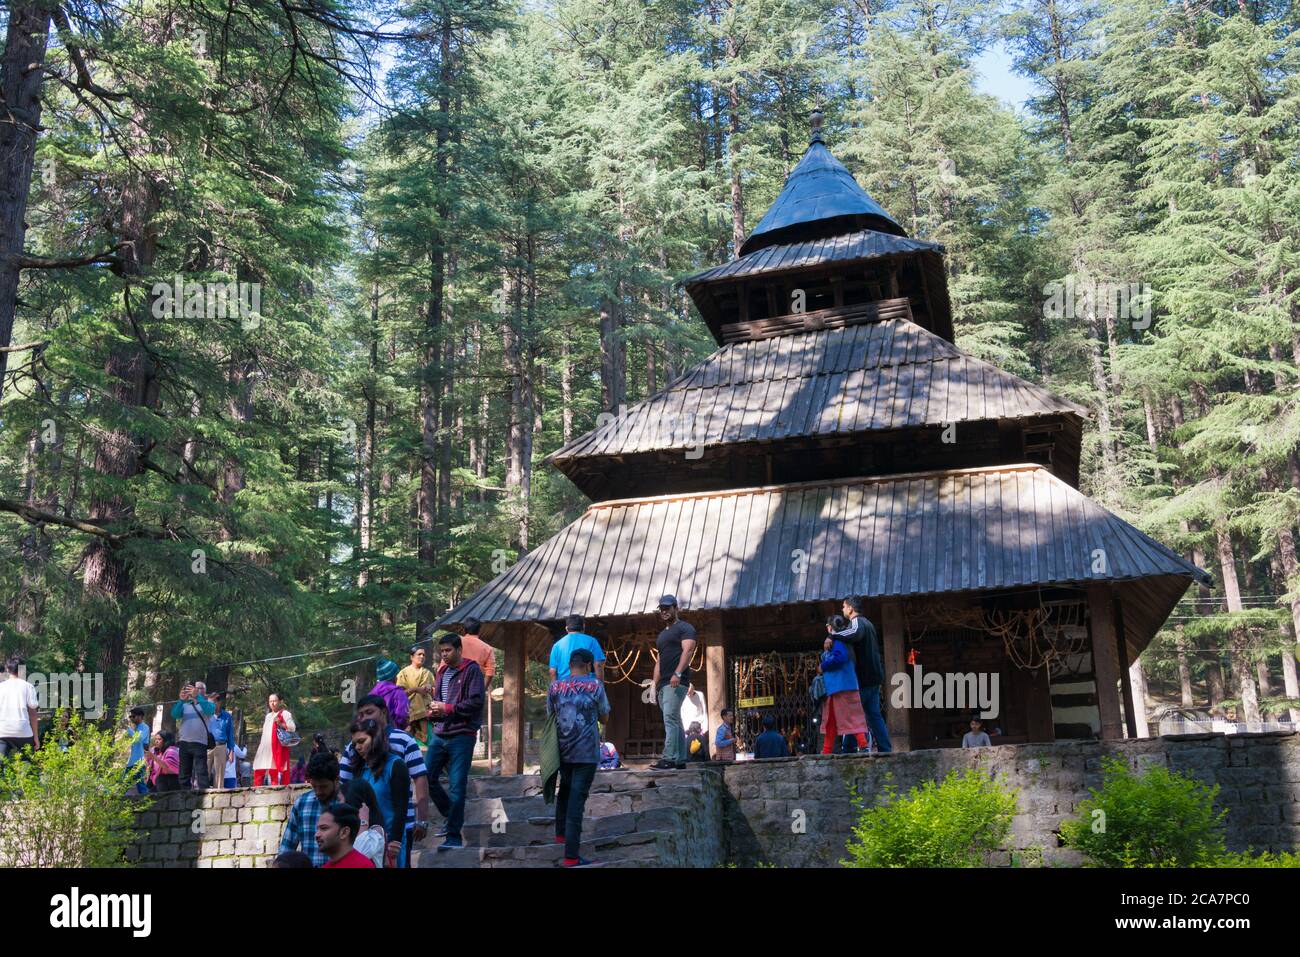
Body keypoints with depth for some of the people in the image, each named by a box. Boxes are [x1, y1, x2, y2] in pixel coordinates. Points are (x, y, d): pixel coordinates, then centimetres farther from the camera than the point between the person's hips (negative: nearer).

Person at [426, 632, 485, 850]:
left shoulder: (472, 670, -5)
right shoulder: (441, 672, 16)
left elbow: (476, 701, -13)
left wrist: (447, 708, -13)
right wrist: (433, 711, 0)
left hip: (461, 736, -7)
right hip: (439, 734, 7)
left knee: (457, 787, -4)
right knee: (427, 778, 6)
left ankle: (454, 836, 5)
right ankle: (452, 816, 26)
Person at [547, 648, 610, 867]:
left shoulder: (555, 686, 4)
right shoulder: (595, 685, -3)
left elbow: (550, 715, 13)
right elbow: (604, 716, 6)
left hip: (563, 750, 4)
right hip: (586, 751, -4)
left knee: (565, 791, 26)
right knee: (577, 798, -6)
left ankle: (561, 833, 38)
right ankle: (571, 855, -8)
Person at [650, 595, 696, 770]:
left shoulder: (685, 628, 0)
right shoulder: (662, 634, 27)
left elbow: (688, 650, -14)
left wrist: (677, 673, -26)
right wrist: (655, 684, 17)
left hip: (676, 682, -9)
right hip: (663, 684, 9)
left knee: (670, 718, -19)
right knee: (675, 721, 7)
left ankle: (669, 758, -25)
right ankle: (680, 760, 8)